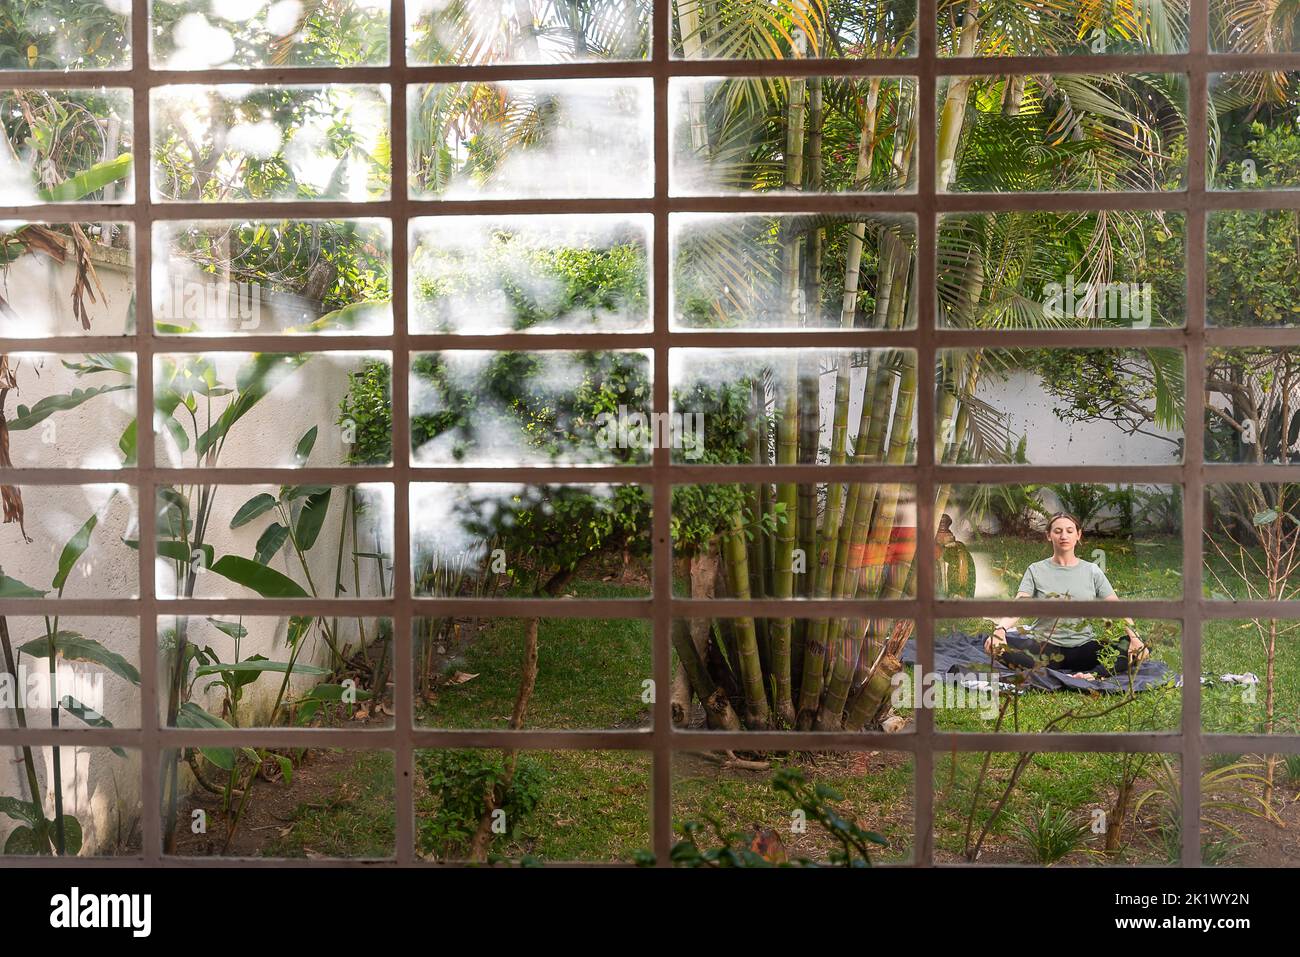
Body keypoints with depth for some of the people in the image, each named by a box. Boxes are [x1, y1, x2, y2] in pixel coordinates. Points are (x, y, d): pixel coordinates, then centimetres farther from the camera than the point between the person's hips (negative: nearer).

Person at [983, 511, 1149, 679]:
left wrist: (1134, 636, -18)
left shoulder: (1092, 571, 7)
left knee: (1139, 650, -22)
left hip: (1084, 647, 1)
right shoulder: (1036, 571, 2)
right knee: (993, 644, -31)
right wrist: (999, 628, -32)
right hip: (1046, 646, -1)